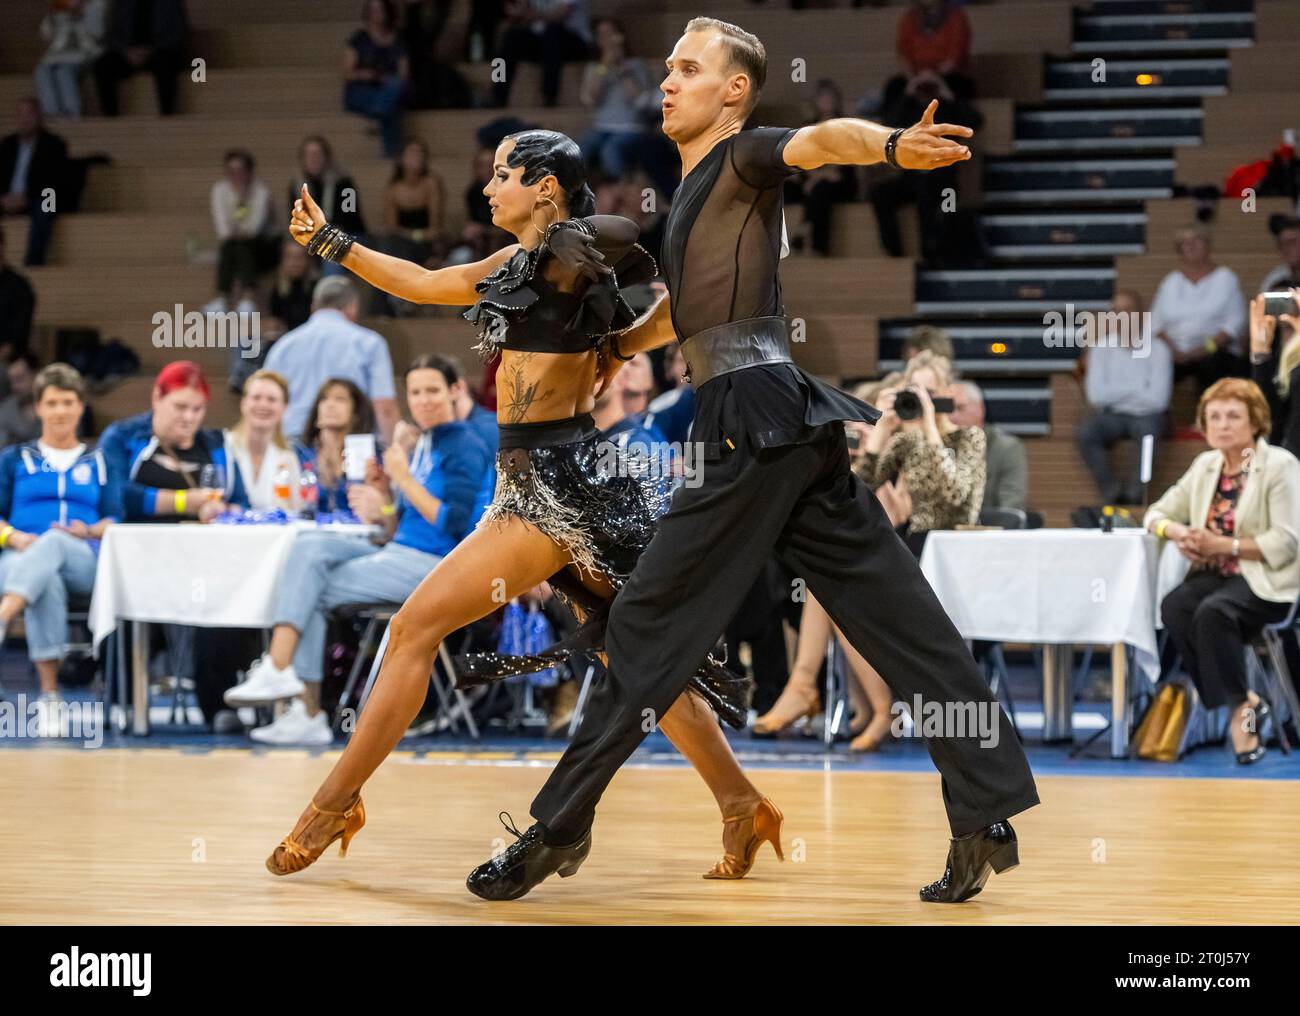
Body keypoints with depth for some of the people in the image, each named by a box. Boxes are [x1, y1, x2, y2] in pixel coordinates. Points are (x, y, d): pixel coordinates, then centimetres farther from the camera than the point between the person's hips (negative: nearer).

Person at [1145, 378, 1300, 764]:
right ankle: (1244, 703, -20)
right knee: (1174, 608, -26)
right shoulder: (1205, 465, 14)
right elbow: (1156, 514, 16)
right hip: (1216, 574, 6)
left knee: (1213, 612, -35)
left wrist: (1222, 545, -18)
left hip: (1266, 581, -6)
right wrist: (1177, 532, -9)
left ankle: (1238, 708, -20)